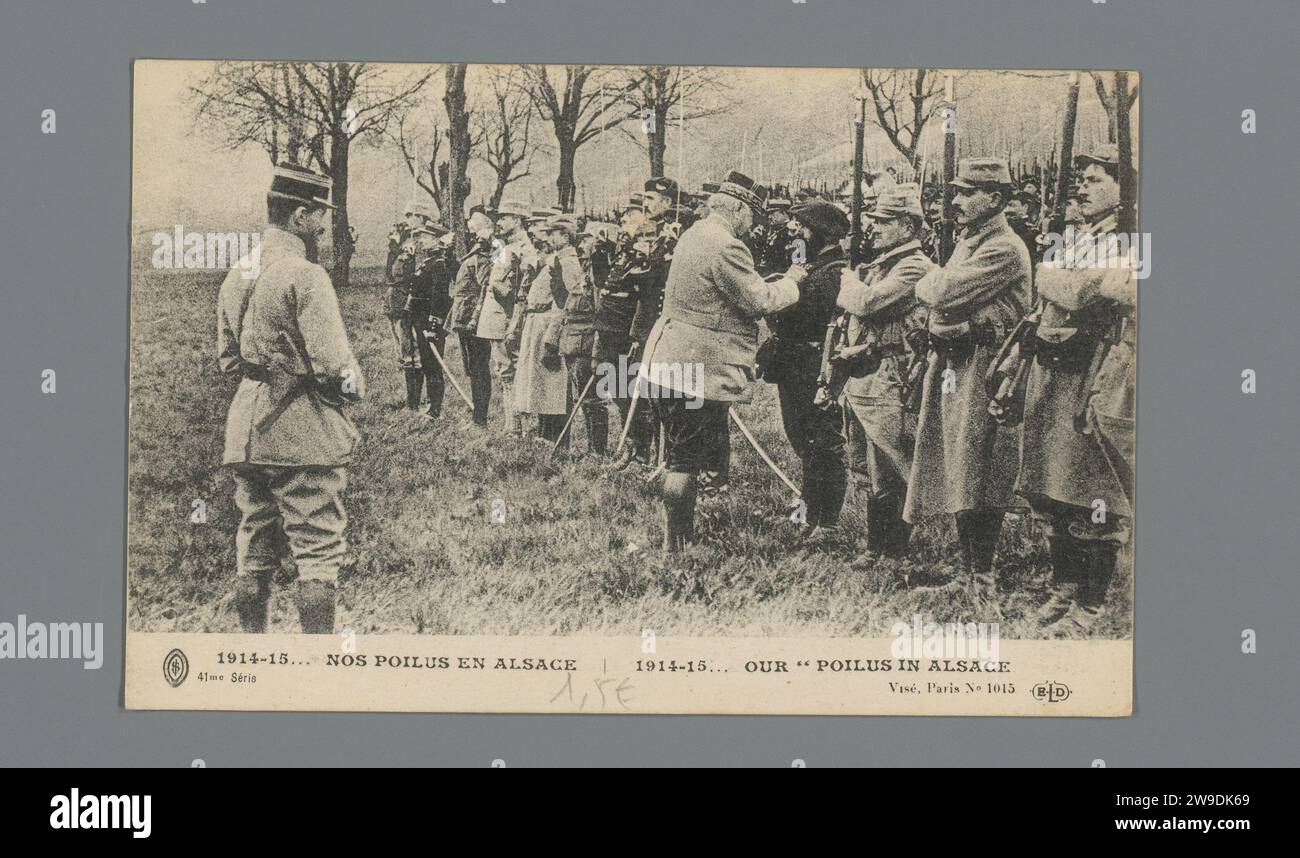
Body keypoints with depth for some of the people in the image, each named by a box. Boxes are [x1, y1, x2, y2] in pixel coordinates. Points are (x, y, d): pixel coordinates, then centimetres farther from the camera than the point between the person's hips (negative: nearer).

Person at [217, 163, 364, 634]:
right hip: (304, 433, -8)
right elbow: (333, 366, -19)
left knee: (253, 546, 14)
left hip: (245, 431, 8)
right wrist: (354, 384, 0)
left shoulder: (236, 274, 11)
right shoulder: (306, 276, -15)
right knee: (319, 547, -2)